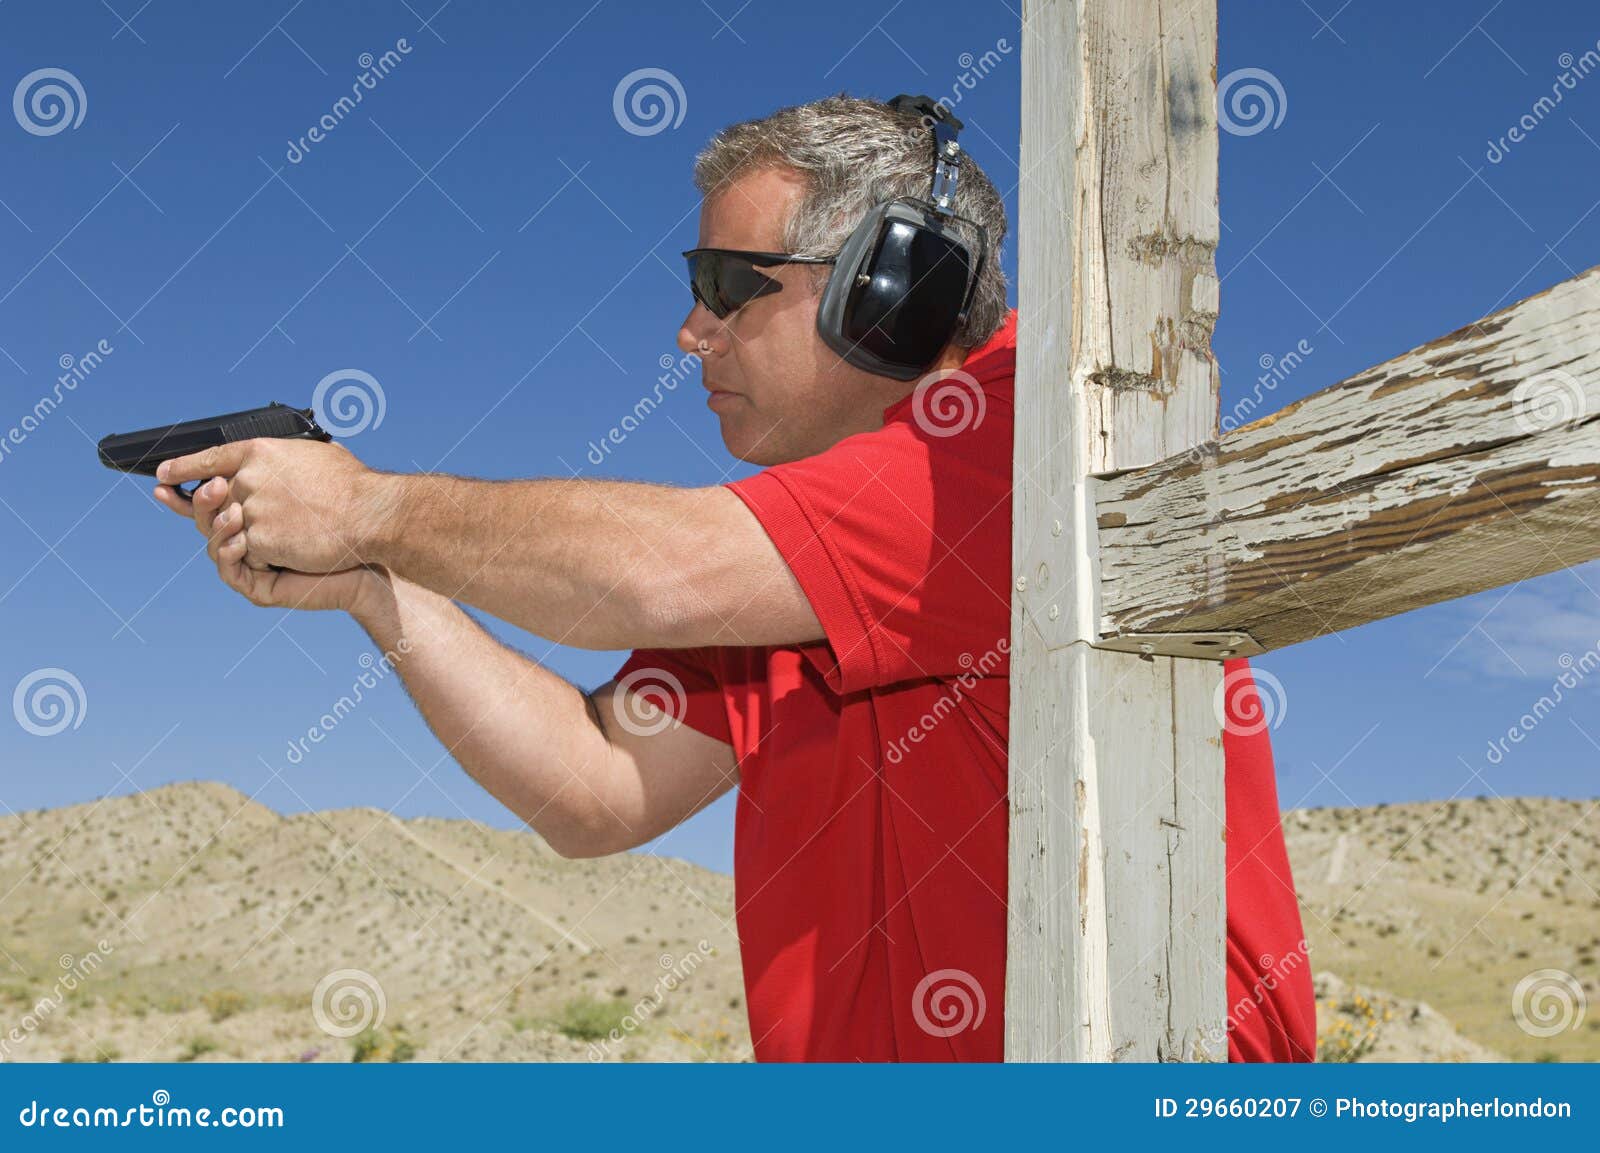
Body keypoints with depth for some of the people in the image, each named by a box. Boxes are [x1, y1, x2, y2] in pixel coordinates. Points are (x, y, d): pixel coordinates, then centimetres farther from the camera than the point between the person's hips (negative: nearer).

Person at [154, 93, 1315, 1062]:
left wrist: (374, 509, -8)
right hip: (838, 1057, 7)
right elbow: (600, 792, 6)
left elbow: (661, 575, -20)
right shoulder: (777, 555, 12)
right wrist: (374, 592, 0)